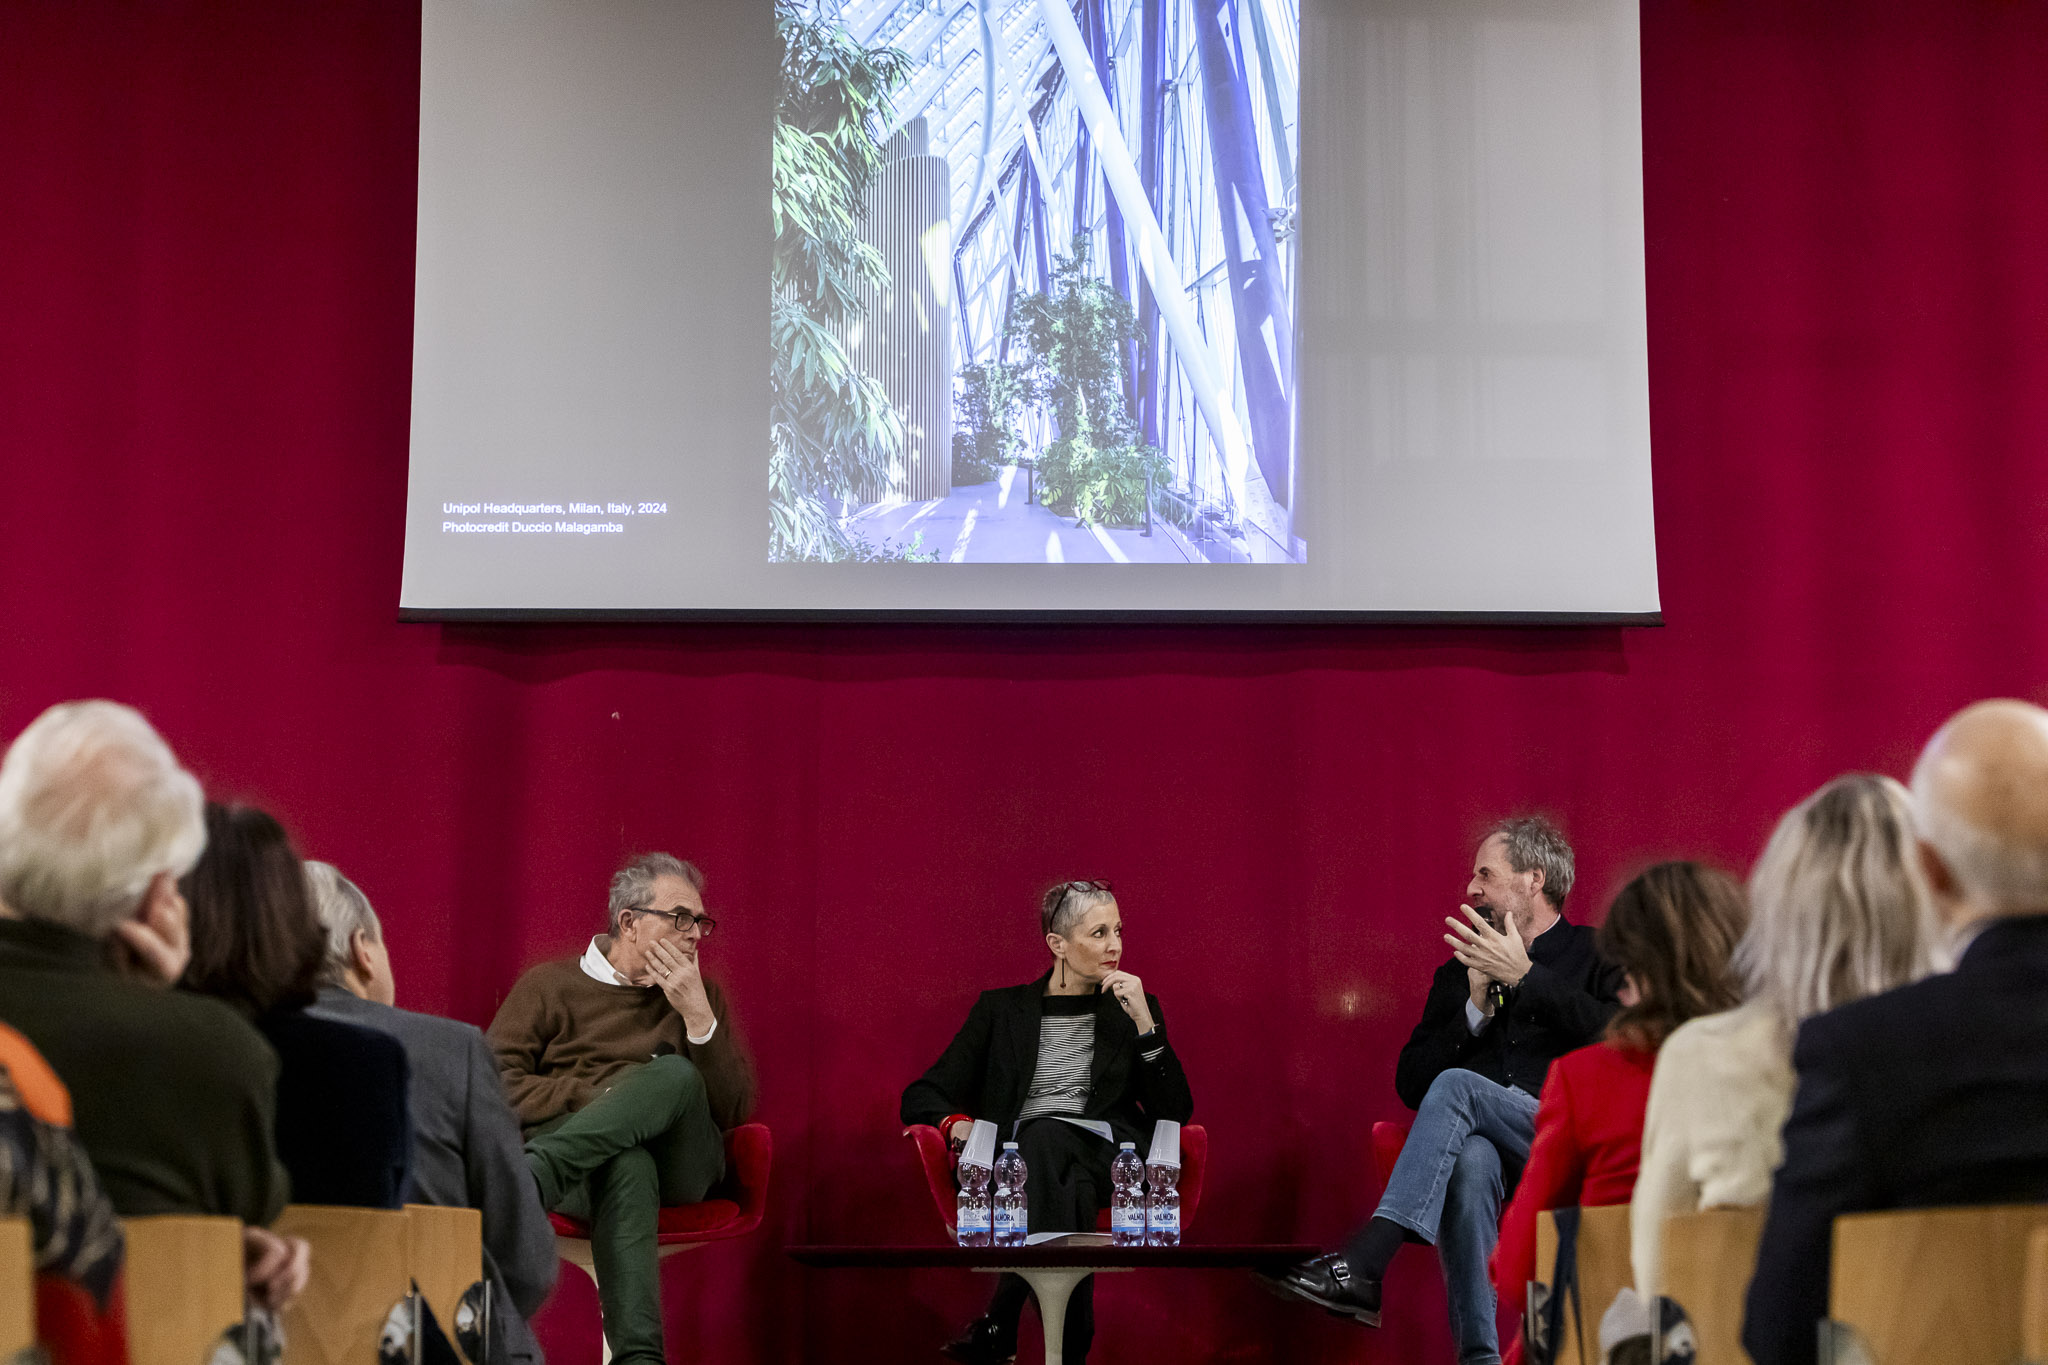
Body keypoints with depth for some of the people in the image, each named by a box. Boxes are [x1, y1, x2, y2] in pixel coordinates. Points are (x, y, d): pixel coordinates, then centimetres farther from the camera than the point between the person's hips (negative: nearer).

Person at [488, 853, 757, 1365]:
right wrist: (603, 1095, -10)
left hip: (678, 1162, 2)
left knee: (674, 1073, -33)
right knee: (627, 1162, -41)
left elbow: (735, 1112, 8)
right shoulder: (550, 986, 13)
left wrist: (697, 1015, -3)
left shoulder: (701, 996, 21)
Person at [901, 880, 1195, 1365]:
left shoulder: (1134, 1010, 18)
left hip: (1107, 1158, 0)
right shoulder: (1001, 1009, 17)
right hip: (1016, 1159, 0)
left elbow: (1176, 1112, 8)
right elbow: (921, 1097, 14)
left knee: (1046, 1136, -36)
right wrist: (957, 1124, -10)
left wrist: (1144, 1022, -3)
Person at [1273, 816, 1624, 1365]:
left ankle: (1362, 1265, -43)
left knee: (1457, 1085, -31)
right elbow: (1411, 1084, 16)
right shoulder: (1459, 971, 25)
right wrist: (1476, 1007, 3)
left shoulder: (1598, 955, 13)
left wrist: (1523, 977, -7)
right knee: (1469, 1159, -36)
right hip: (1481, 1144, 3)